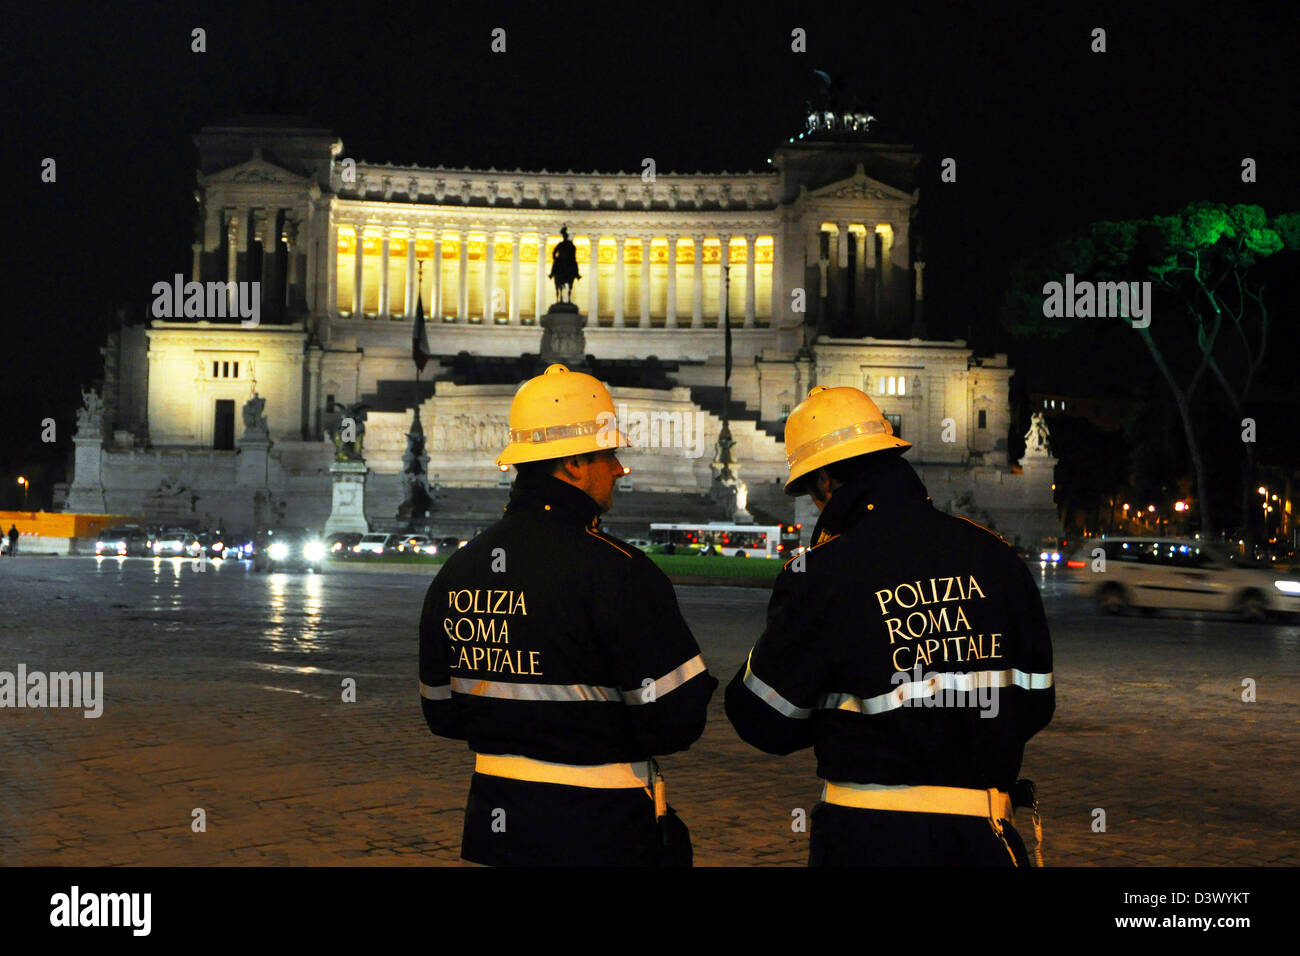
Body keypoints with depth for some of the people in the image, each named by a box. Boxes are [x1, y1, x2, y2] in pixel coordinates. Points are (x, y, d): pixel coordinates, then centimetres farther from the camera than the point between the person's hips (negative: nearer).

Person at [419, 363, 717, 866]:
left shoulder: (457, 570, 4)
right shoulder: (618, 570, -17)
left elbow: (441, 710, 11)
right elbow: (676, 717, -18)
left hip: (495, 825, 6)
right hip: (601, 833, -6)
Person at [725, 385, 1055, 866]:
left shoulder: (821, 573, -11)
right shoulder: (995, 555, 2)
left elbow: (764, 718, -4)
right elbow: (1035, 703, 9)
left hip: (869, 835, -3)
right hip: (982, 834, 3)